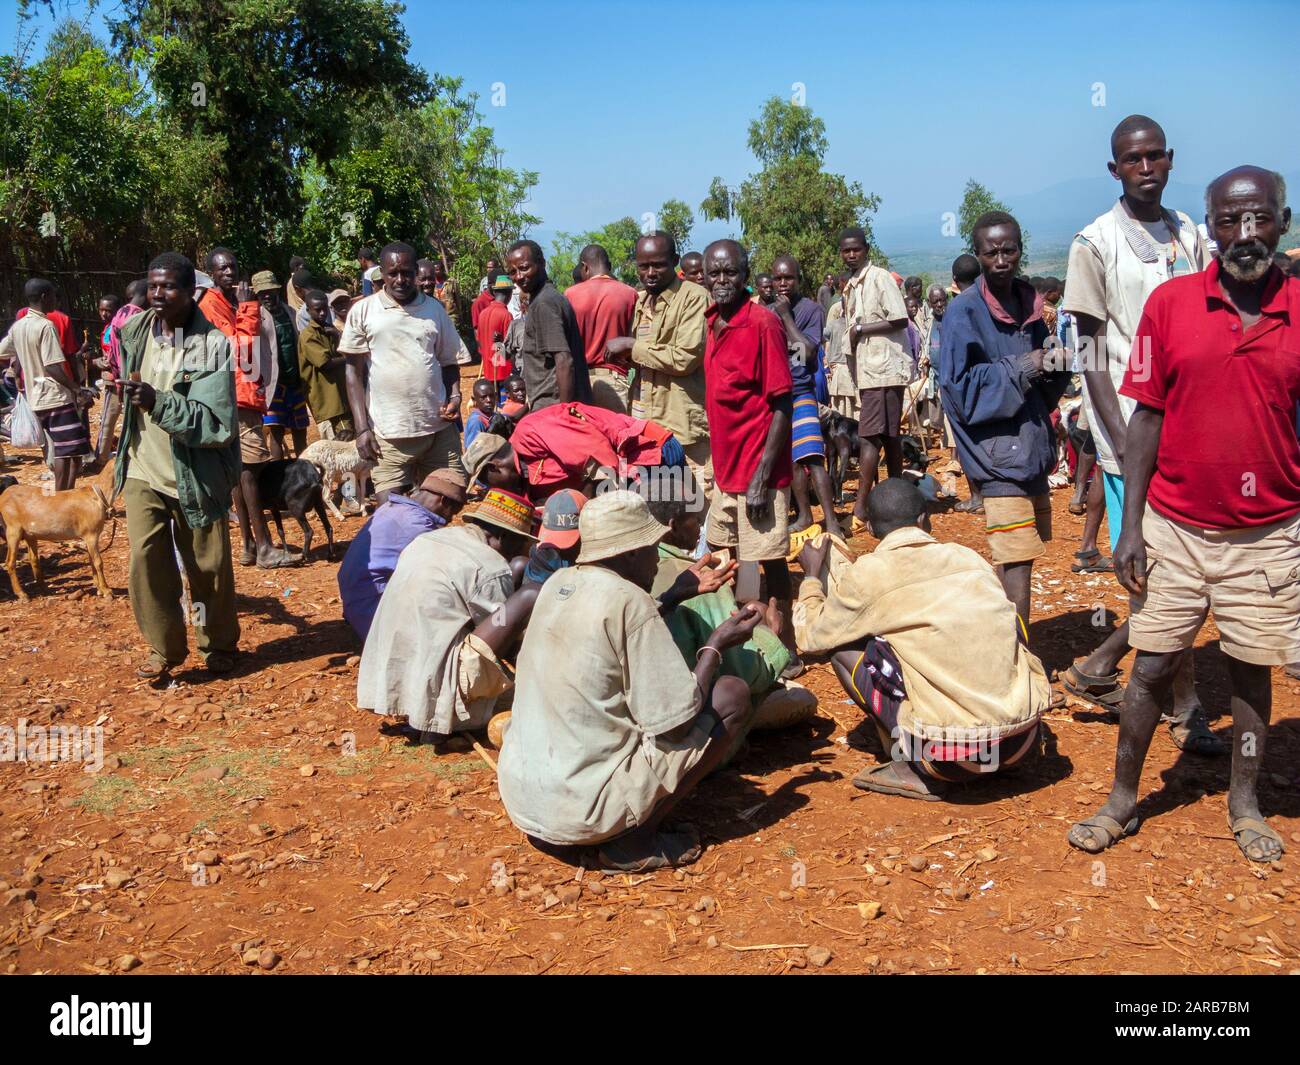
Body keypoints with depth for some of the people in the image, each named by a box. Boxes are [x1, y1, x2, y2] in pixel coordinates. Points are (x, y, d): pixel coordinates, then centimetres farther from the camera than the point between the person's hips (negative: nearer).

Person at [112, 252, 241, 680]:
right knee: (146, 560, 0)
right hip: (142, 471, 4)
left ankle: (219, 644, 28)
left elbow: (216, 421, -24)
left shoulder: (212, 345, -16)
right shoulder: (136, 329, 2)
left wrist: (158, 401, -31)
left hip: (195, 476, -4)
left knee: (208, 565, 7)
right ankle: (164, 648, 15)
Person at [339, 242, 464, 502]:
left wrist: (455, 396, -3)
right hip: (389, 433, -2)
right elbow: (354, 370, 3)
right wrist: (362, 428, -4)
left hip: (439, 428, 2)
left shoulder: (435, 309, 10)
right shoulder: (363, 311, 2)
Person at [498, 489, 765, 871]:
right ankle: (634, 841, 0)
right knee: (733, 695, 0)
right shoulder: (628, 600, -16)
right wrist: (717, 645, 0)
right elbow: (674, 721, -13)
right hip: (583, 808, -8)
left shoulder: (557, 583, 6)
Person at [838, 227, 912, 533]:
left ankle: (860, 508, -14)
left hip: (883, 369, -9)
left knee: (869, 438, -13)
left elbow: (900, 320, -16)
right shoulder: (852, 286, 16)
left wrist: (860, 329, -13)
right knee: (888, 436, 12)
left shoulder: (879, 278, -9)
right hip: (867, 370, 9)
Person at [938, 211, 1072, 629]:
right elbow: (959, 388, -14)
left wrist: (1053, 367, -3)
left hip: (1033, 450, 8)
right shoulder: (964, 312, -10)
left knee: (1019, 561, 15)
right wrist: (1021, 369, -16)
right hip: (999, 454, -7)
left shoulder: (1027, 303, 11)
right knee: (1015, 564, -11)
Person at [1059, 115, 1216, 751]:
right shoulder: (1096, 243, -4)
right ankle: (1184, 708, 12)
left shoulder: (1190, 236, 13)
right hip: (1132, 426, -6)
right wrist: (1122, 441, -13)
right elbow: (1091, 353, -7)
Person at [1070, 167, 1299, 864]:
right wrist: (1131, 527, -4)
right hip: (1175, 529, 0)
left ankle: (1243, 802, 31)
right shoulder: (1169, 303, -4)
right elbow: (1146, 419, -2)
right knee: (1151, 666, 7)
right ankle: (1122, 801, 22)